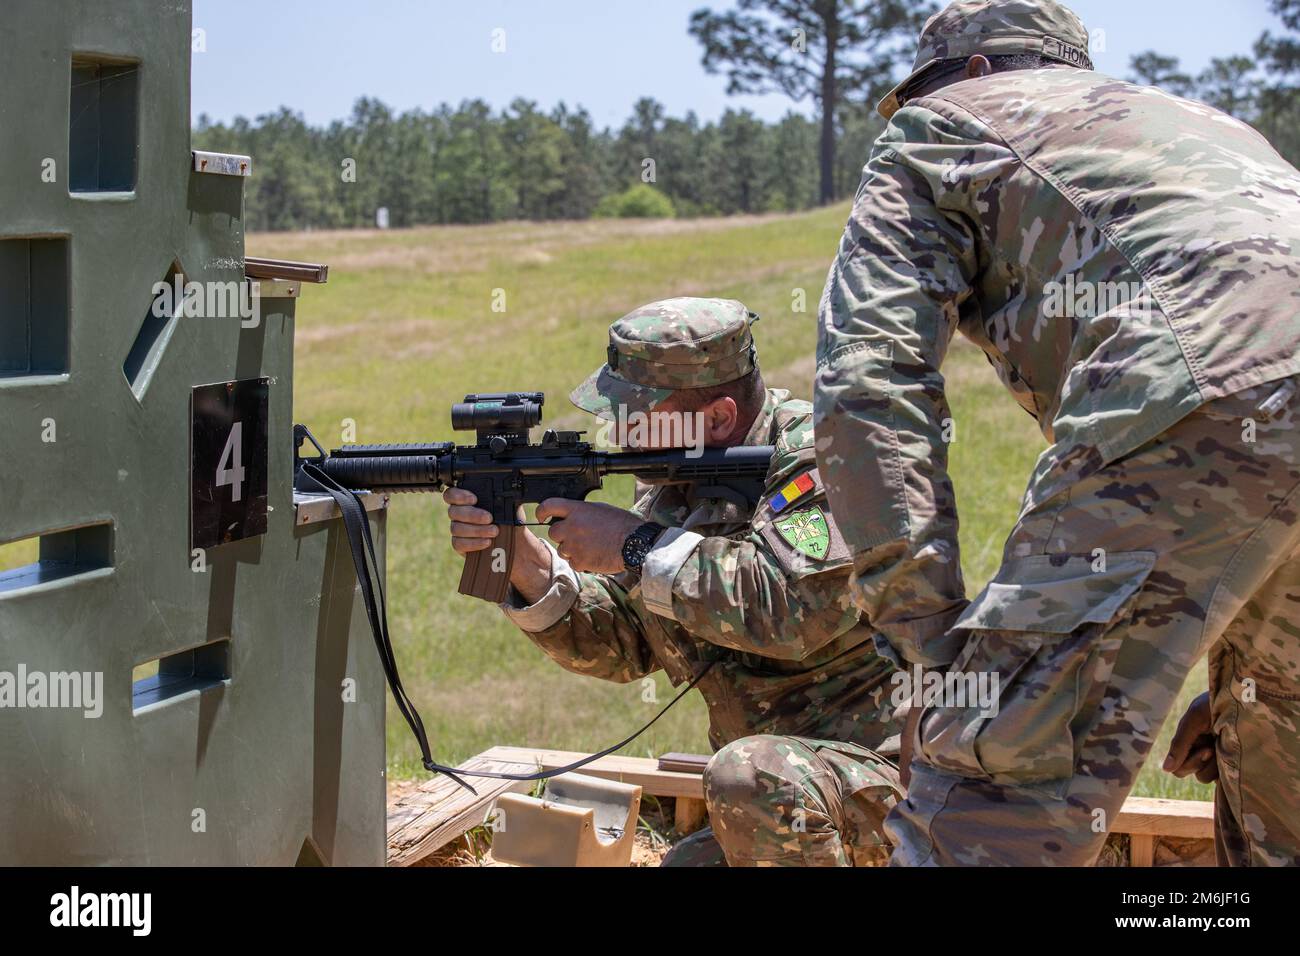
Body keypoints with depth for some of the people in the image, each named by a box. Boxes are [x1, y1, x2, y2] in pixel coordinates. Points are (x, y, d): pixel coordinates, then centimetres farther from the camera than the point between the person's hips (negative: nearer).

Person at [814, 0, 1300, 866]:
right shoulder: (1201, 120, 40)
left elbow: (871, 379, 5)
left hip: (1201, 401, -7)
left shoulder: (943, 121, 21)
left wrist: (927, 637, 2)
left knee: (992, 800, -6)